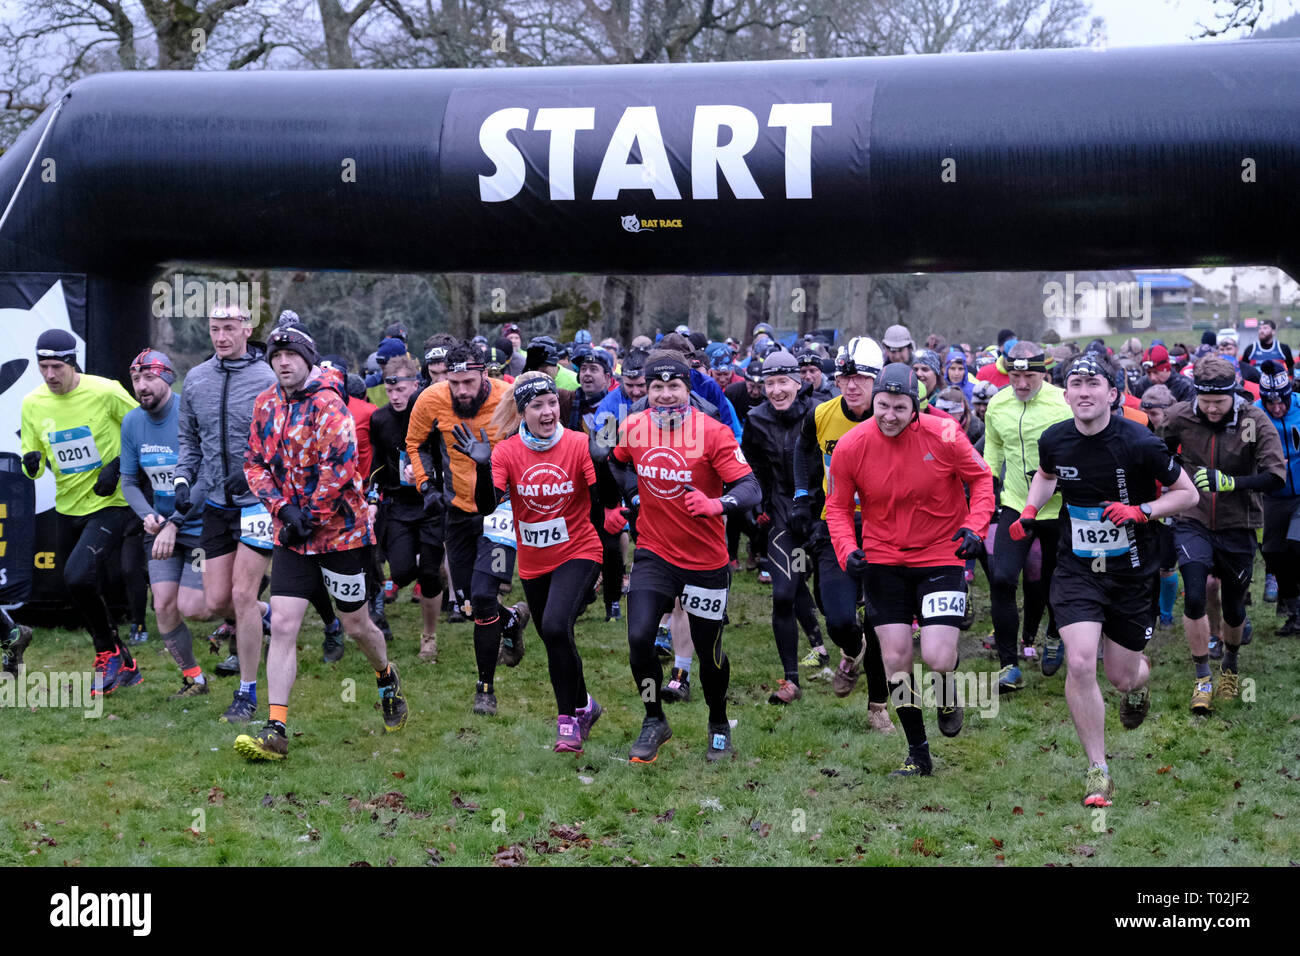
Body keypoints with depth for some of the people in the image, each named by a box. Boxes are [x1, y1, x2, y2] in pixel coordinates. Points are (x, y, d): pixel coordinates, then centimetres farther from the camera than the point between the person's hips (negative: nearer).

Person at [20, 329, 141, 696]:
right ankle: (123, 666, 30)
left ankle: (109, 652, 1)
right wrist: (31, 464, -17)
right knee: (78, 593, 12)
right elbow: (33, 462, 8)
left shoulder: (105, 392, -14)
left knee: (78, 577, -23)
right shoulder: (32, 403, -1)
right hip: (67, 509, 6)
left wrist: (117, 467, -14)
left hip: (108, 505, -6)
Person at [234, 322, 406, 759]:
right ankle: (275, 731, -7)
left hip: (341, 530, -4)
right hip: (291, 537, 4)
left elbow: (340, 468, -22)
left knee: (356, 625, 11)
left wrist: (309, 518, -16)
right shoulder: (266, 405, 5)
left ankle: (387, 678, 43)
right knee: (282, 625, -7)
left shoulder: (327, 405, -16)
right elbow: (255, 464, 6)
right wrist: (284, 509, -9)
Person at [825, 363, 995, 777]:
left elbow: (981, 478, 2)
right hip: (883, 562, 2)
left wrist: (974, 527, -13)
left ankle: (948, 704, 24)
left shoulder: (943, 435, -14)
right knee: (895, 659, 2)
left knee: (937, 658, -14)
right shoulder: (850, 447, -9)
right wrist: (847, 549, -12)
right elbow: (838, 506, 4)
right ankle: (917, 753, 21)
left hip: (941, 557, -2)